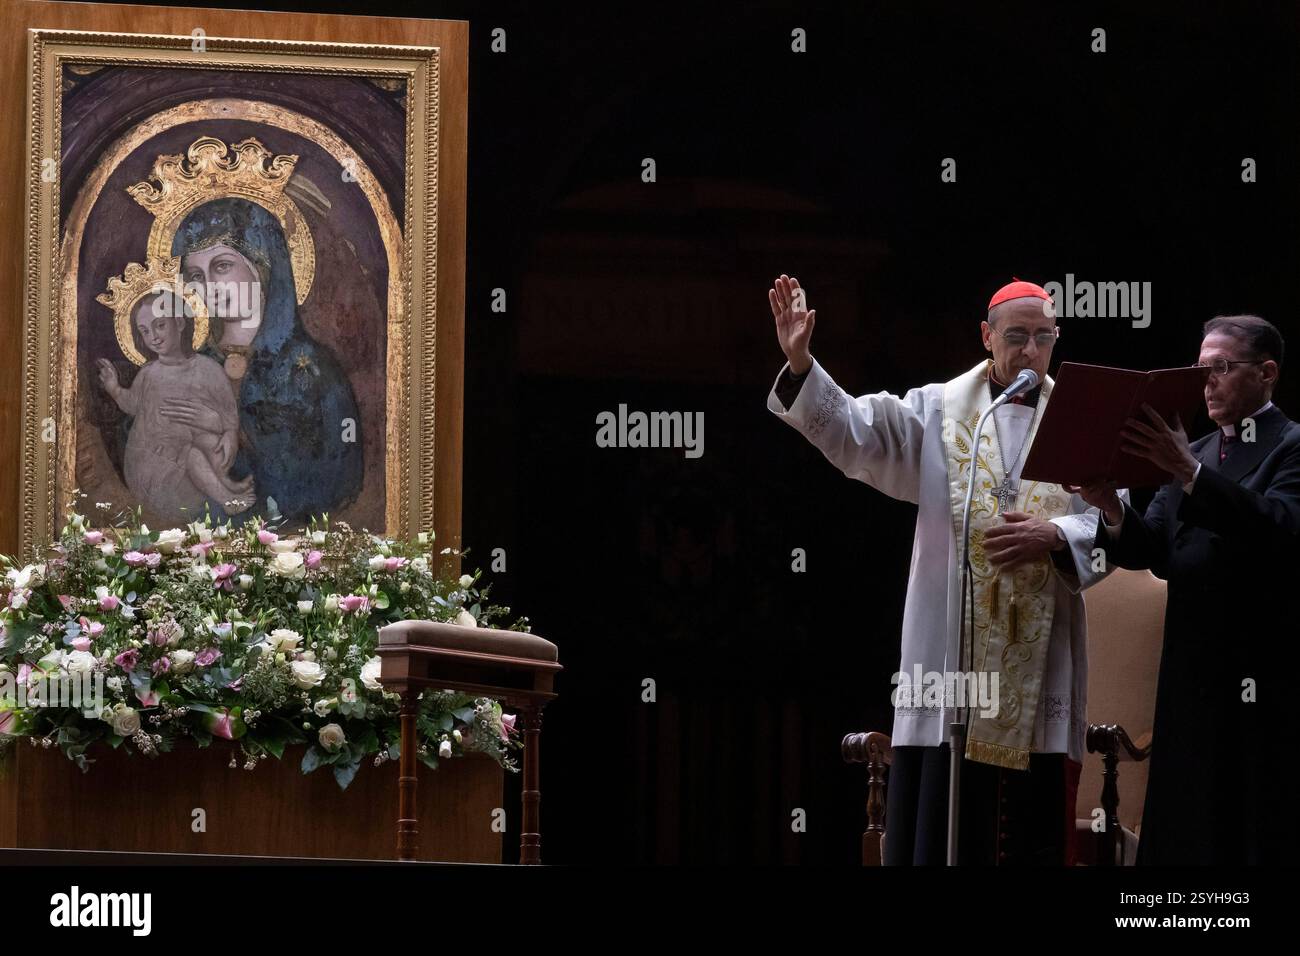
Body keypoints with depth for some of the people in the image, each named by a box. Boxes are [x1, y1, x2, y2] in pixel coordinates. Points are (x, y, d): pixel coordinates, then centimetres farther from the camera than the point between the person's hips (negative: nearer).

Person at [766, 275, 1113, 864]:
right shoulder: (937, 412, 7)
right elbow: (853, 433, -5)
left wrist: (1055, 538, -19)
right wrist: (801, 364, -20)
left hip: (1040, 662, 1)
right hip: (951, 656, -1)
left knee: (1033, 834, 3)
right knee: (941, 828, -2)